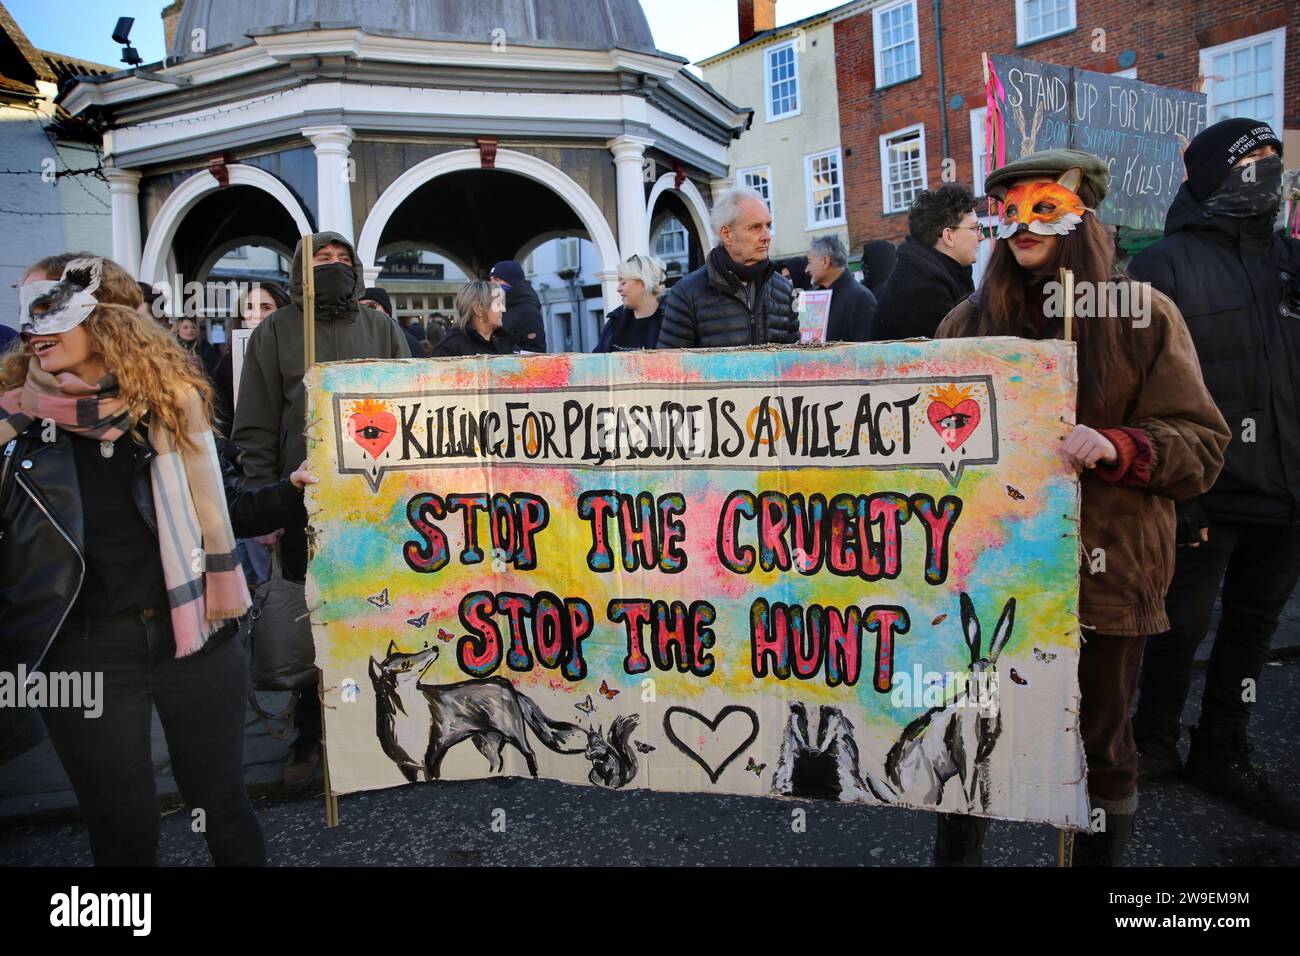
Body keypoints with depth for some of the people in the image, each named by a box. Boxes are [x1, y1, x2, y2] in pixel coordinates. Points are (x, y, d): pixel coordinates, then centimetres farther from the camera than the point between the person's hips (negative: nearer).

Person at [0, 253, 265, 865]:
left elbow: (210, 508, 2)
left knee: (222, 805, 13)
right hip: (81, 651, 0)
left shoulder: (171, 398, -4)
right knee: (122, 832, 11)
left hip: (192, 635, 0)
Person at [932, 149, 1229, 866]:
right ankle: (954, 853, 31)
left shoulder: (1144, 317, 0)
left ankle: (1101, 858, 33)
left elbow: (1200, 444, -5)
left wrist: (1115, 448, -24)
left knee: (1101, 745, 10)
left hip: (1103, 565, -2)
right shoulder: (971, 321, 8)